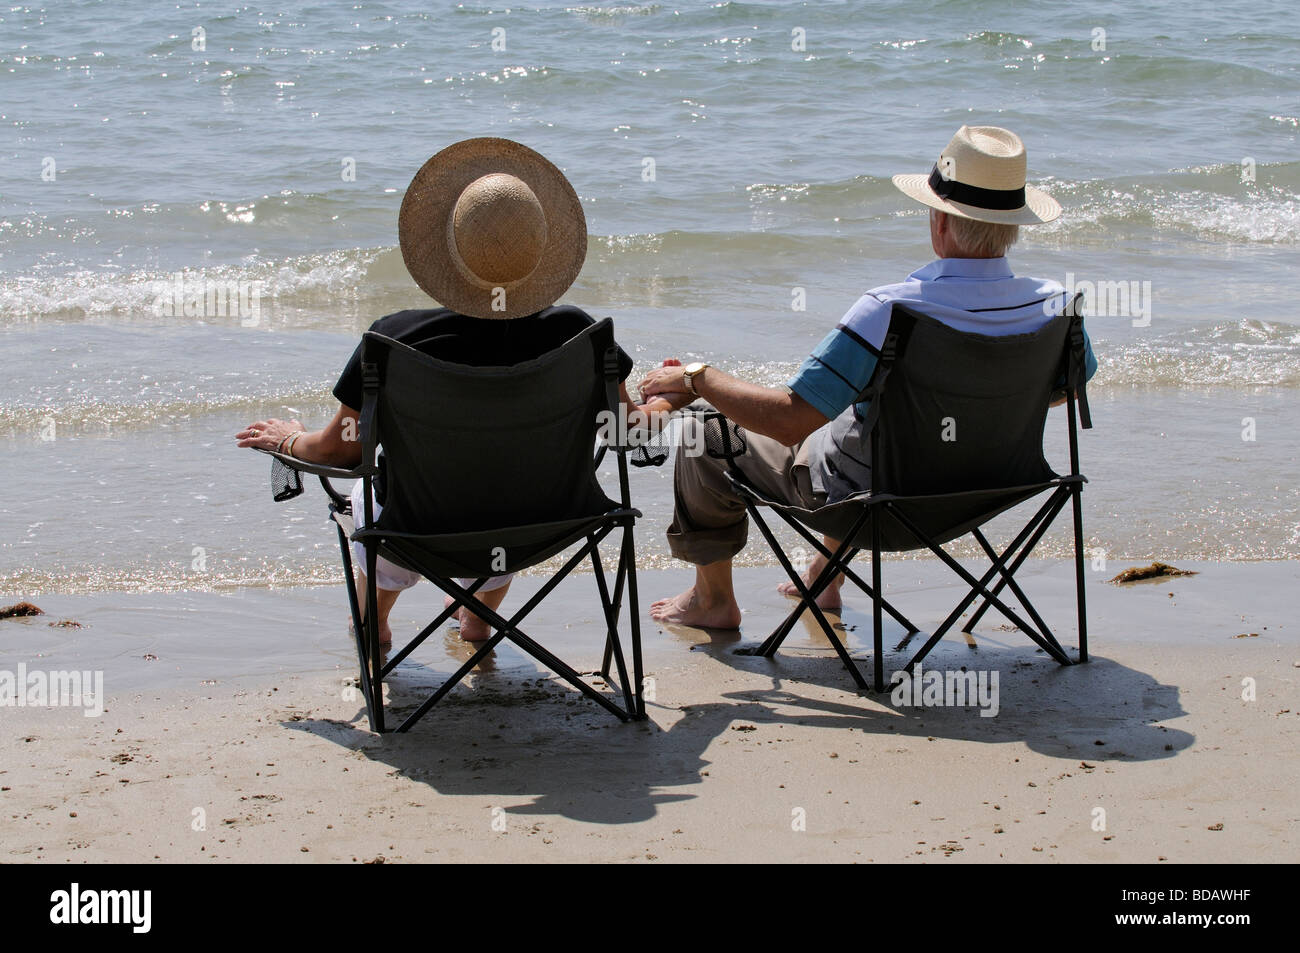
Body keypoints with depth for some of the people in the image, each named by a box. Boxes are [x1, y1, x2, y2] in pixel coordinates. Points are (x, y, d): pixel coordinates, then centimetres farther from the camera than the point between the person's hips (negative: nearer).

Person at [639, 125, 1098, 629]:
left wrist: (695, 376, -18)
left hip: (864, 496, -6)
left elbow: (789, 420, -33)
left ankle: (714, 600, 32)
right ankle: (825, 578, 46)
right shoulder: (1052, 304, -19)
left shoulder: (890, 310, -35)